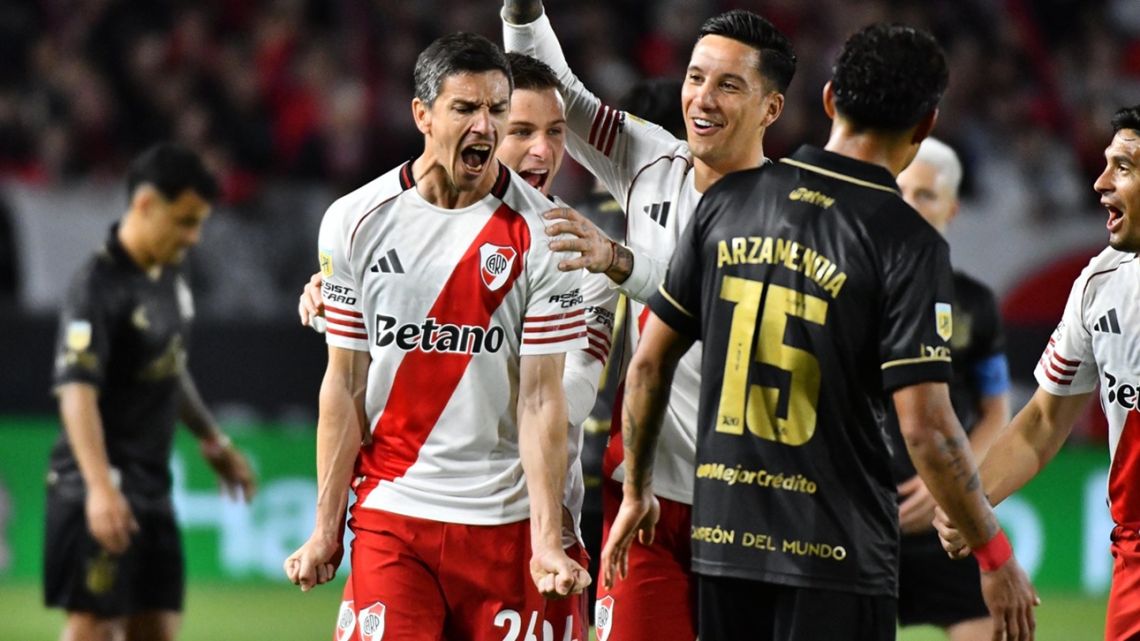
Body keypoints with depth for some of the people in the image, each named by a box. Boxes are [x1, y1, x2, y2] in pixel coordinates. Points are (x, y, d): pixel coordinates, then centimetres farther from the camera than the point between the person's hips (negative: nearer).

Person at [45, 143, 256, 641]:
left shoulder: (168, 276, 11)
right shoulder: (99, 286, -17)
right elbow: (77, 392, -26)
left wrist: (212, 440, 32)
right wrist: (100, 487, -36)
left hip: (151, 486, 9)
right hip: (106, 495, -9)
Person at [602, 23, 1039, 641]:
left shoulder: (727, 201, 4)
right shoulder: (907, 241, -10)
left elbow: (649, 363, 9)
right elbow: (925, 425, -15)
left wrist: (635, 492, 22)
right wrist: (995, 556, -5)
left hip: (722, 538, 5)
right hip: (836, 552, -5)